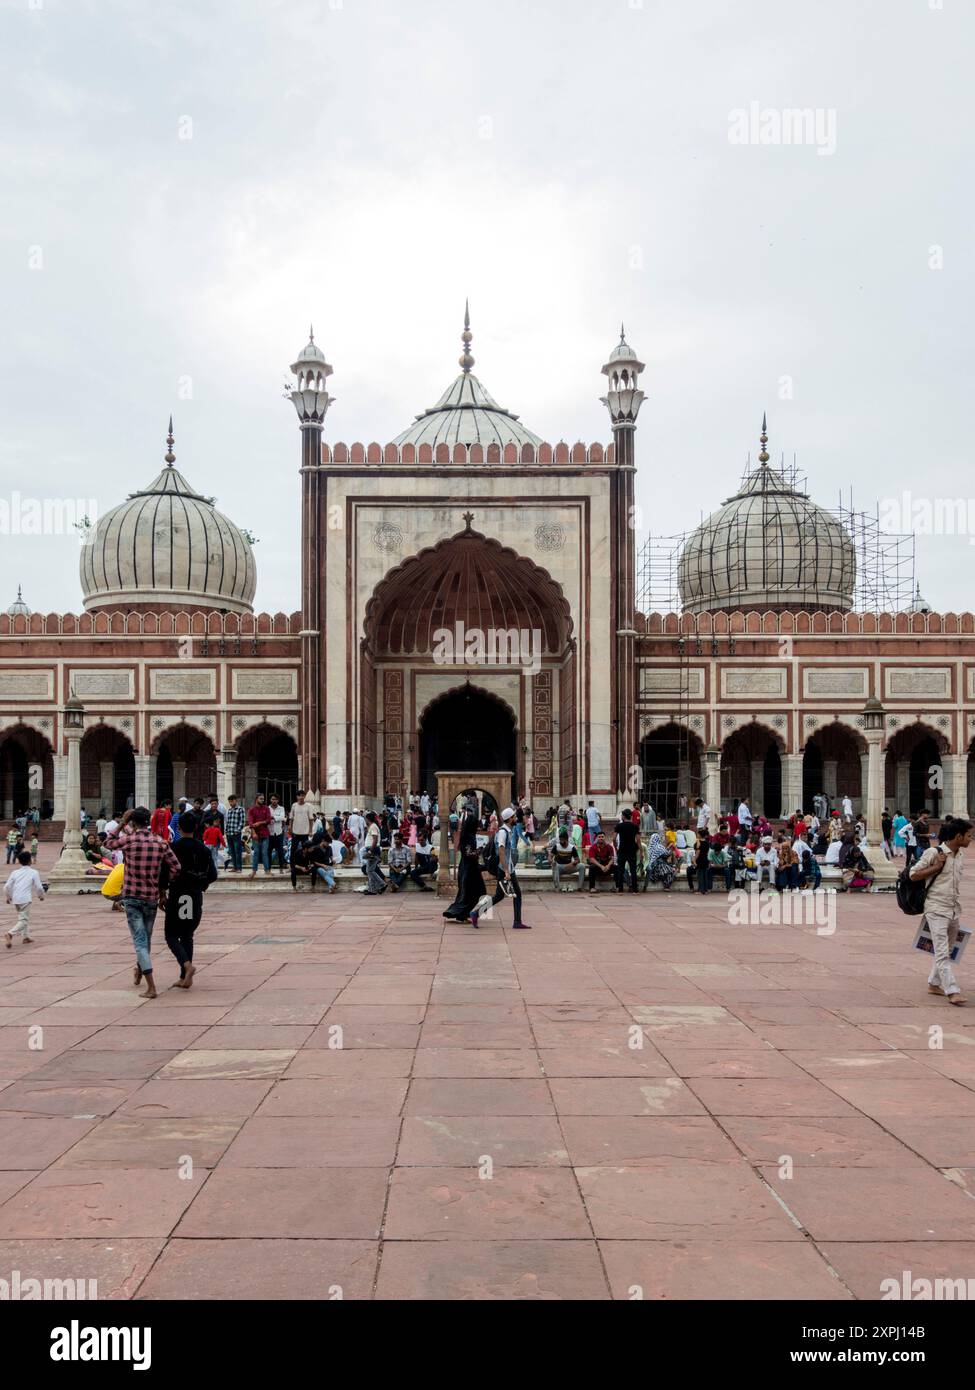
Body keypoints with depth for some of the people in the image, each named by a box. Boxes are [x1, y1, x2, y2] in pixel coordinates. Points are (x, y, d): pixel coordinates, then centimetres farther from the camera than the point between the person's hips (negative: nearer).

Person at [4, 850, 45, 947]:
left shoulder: (15, 872, 10)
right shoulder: (34, 873, 0)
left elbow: (7, 886, 7)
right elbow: (39, 887, -1)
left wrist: (7, 897, 24)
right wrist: (41, 896, 18)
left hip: (15, 899, 5)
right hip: (26, 899, -5)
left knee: (25, 917, 25)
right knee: (23, 920, -4)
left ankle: (25, 936, 30)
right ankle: (10, 933, -26)